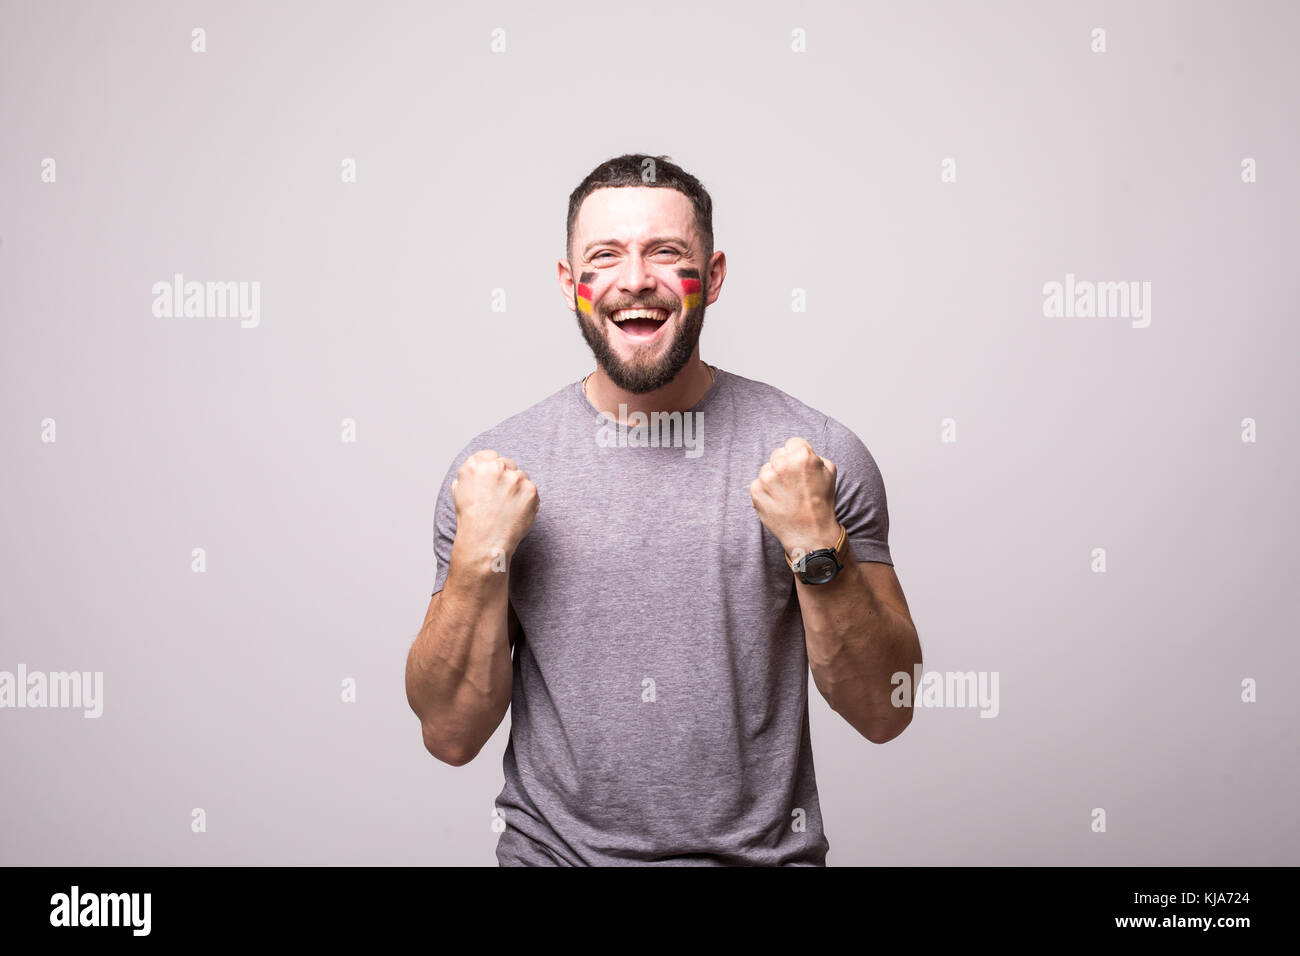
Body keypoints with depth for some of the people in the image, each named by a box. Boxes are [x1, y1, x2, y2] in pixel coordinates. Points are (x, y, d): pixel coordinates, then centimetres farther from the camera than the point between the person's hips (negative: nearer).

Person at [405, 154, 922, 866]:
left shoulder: (818, 456, -8)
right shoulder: (492, 469, -6)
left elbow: (885, 714, -7)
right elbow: (451, 734, -5)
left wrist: (818, 548, -20)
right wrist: (479, 556, -18)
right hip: (554, 849, 0)